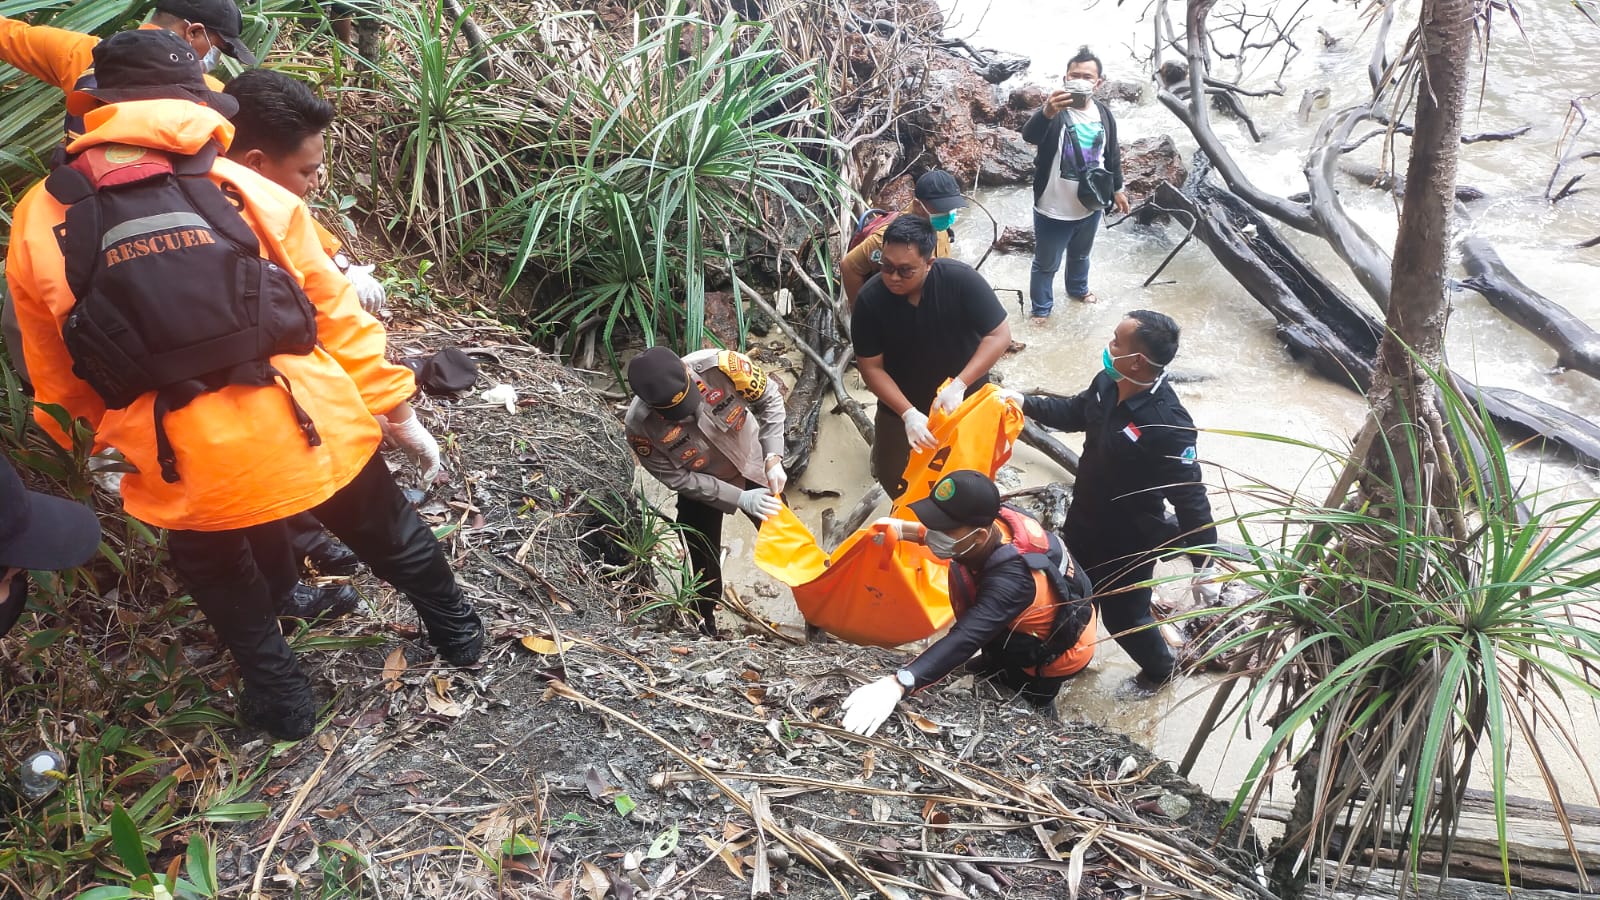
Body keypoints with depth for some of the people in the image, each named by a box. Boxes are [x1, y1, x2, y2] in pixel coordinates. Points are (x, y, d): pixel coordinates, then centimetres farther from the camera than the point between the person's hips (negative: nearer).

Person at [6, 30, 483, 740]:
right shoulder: (248, 192, 0)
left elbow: (58, 382, 12)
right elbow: (338, 315, 2)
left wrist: (87, 451, 29)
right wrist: (396, 410, 11)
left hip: (188, 473, 0)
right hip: (319, 435, 0)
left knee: (221, 576, 32)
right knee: (389, 536, 28)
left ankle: (279, 696, 44)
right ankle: (457, 633, 50)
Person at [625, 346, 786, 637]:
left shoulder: (721, 365, -36)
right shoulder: (640, 426, -34)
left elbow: (769, 398, -17)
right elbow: (678, 479, -21)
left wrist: (773, 458, -26)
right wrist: (740, 499, -25)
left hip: (754, 469, 1)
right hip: (700, 489, -1)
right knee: (706, 569, 13)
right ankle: (706, 627, 42)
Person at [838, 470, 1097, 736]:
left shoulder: (1011, 579, -41)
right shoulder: (998, 517, -20)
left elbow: (966, 639, -49)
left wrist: (897, 685, -57)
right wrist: (904, 529, -10)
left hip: (1064, 652, -7)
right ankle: (999, 661, 15)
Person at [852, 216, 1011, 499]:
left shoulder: (961, 280, -28)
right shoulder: (870, 298, -24)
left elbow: (1000, 335, -21)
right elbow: (871, 368, -18)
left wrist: (959, 385, -32)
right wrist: (908, 413, -29)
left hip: (965, 399, 0)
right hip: (901, 404, 1)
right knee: (891, 476, 11)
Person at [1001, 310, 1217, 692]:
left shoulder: (1166, 426, -37)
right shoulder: (1108, 381, -14)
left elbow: (1190, 497, -29)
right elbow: (1075, 411, 10)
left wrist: (1203, 563, -24)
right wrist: (1026, 403, 5)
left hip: (1128, 542, -7)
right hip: (1085, 522, 7)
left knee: (1123, 617, 17)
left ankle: (1161, 668, 48)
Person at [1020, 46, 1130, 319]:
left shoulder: (1104, 113, -2)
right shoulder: (1054, 110, -21)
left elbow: (1112, 154, 12)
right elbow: (1028, 135, -44)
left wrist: (1117, 188, 17)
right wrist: (1046, 114, -64)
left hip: (1090, 206, 5)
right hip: (1053, 210, -5)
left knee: (1080, 255, 30)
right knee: (1046, 264, 13)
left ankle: (1078, 289, 56)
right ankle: (1041, 308, 33)